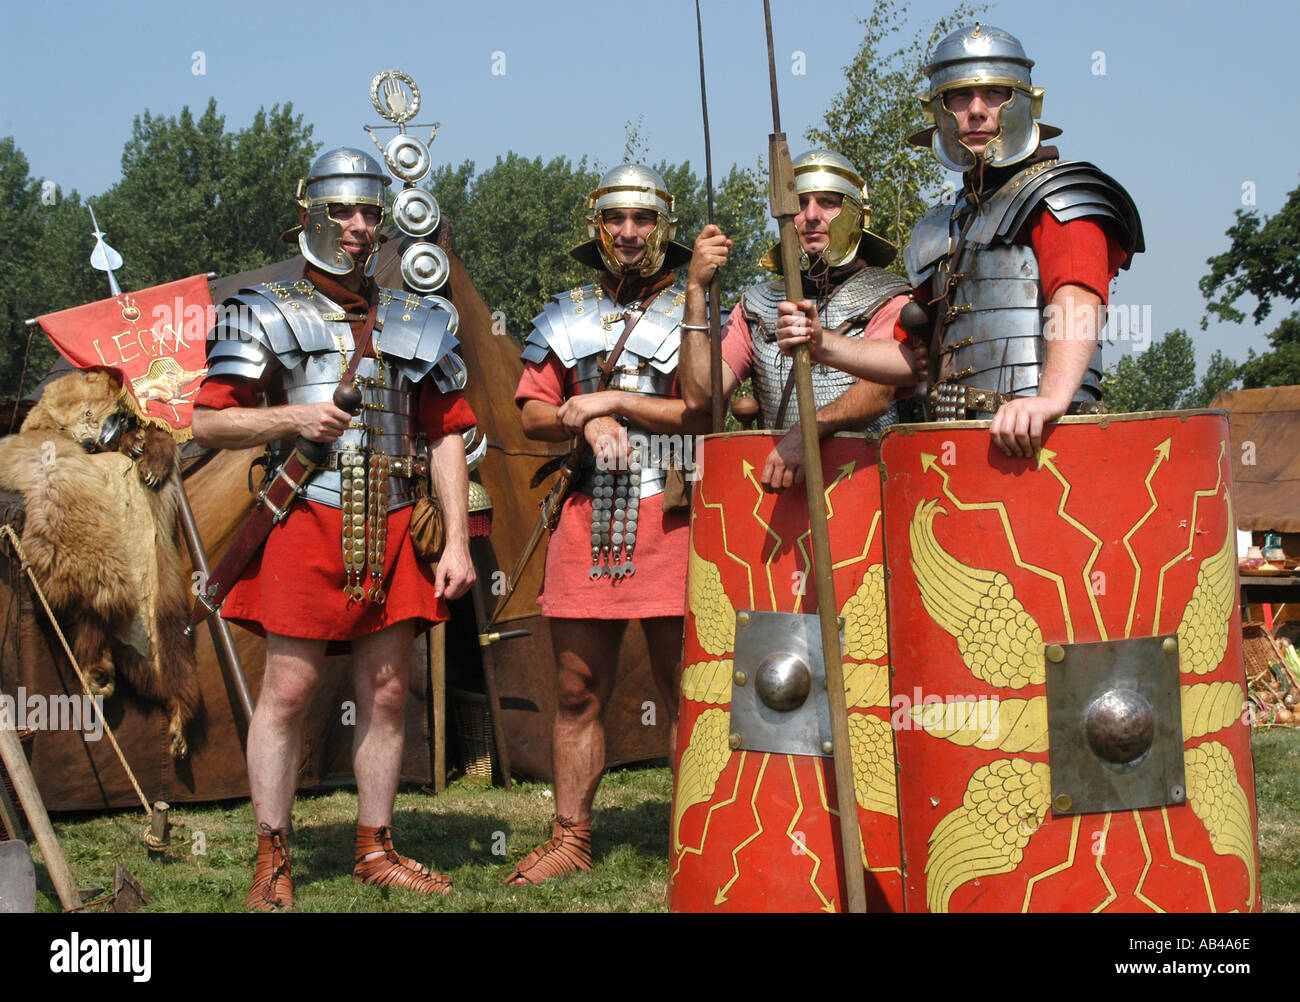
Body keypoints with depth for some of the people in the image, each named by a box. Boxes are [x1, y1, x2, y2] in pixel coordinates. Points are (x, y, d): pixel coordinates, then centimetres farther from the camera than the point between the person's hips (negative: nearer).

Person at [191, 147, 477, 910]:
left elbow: (446, 437, 12)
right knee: (289, 689, -4)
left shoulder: (417, 324, 14)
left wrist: (457, 541, 4)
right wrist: (290, 418, -14)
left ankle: (376, 849, 17)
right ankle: (273, 861, 4)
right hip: (307, 525, -3)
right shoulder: (267, 316, 5)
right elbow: (208, 423, 1)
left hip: (394, 527, 4)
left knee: (387, 690, 6)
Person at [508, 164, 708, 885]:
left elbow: (707, 411, -8)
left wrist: (614, 401, -9)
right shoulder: (569, 316, 16)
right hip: (586, 516, 4)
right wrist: (587, 422, -9)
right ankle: (570, 838, 15)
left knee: (682, 690, -2)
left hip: (669, 515, -4)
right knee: (577, 690, 7)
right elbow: (532, 415, 11)